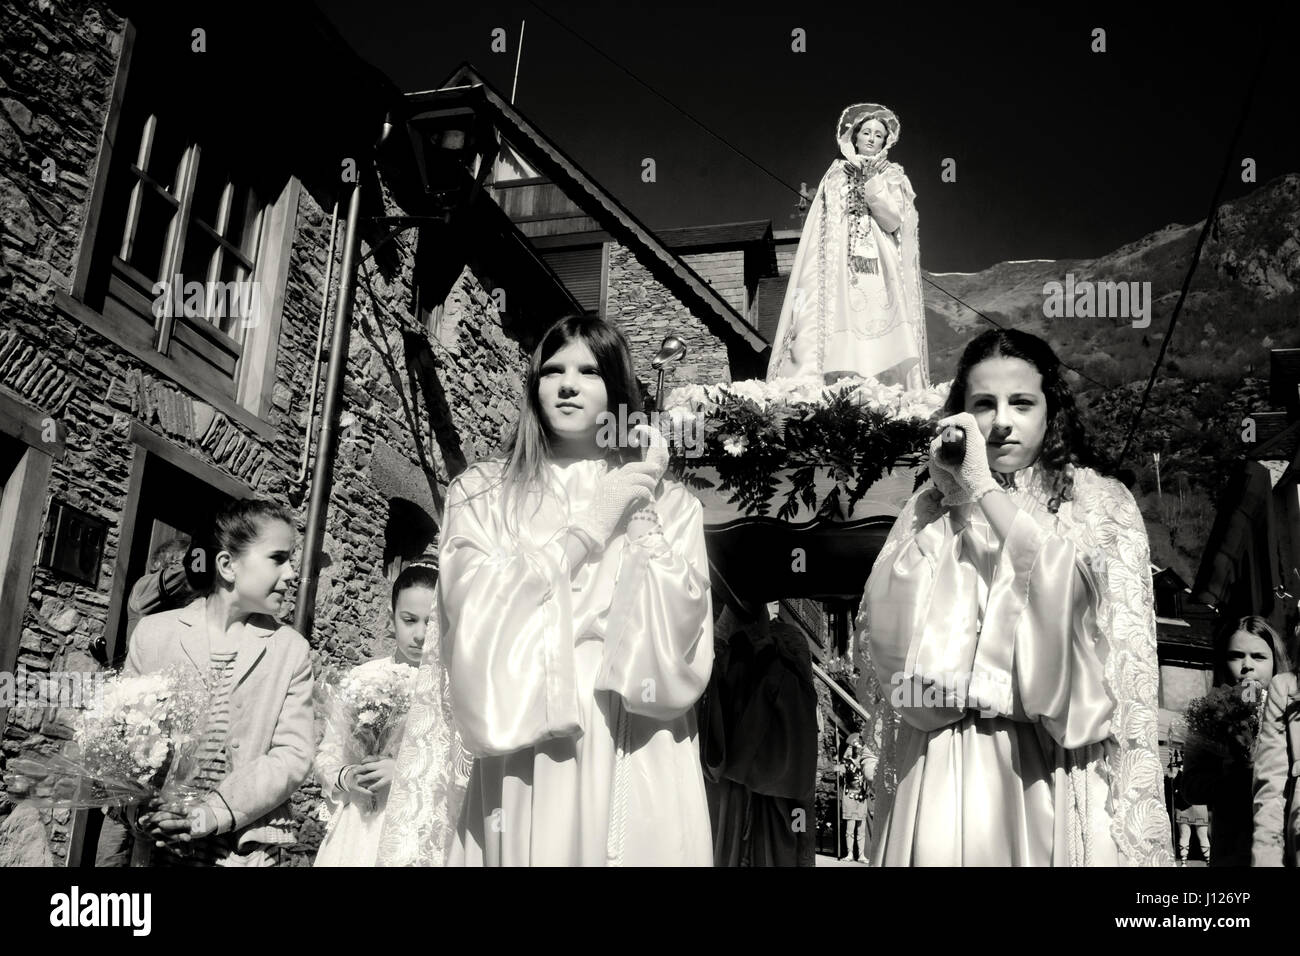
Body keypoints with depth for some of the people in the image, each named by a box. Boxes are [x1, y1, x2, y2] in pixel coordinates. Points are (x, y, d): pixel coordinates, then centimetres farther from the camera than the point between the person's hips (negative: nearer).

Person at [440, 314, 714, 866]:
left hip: (635, 755, 1)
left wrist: (641, 515, -4)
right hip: (524, 748, 0)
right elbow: (476, 610, -6)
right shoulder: (481, 492, 9)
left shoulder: (670, 503, 11)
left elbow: (678, 627, -1)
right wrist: (588, 526, -4)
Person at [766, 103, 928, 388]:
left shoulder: (893, 178, 13)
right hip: (839, 276, 0)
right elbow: (820, 229, 10)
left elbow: (893, 222, -2)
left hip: (880, 278, 0)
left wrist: (871, 185, -7)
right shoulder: (836, 175, 15)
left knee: (879, 352, -11)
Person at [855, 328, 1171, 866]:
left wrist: (984, 488, -14)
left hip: (1049, 762, -1)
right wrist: (947, 504, -7)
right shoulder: (933, 506, 8)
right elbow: (882, 624, -3)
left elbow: (1081, 595, -15)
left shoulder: (1097, 503, 5)